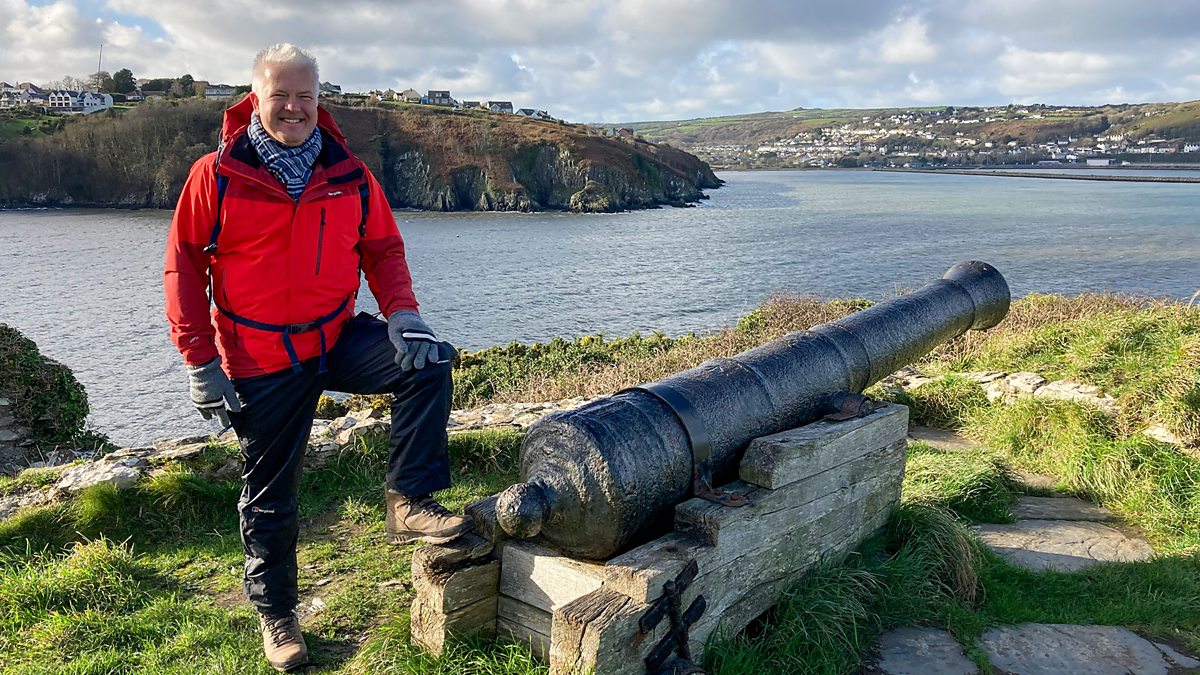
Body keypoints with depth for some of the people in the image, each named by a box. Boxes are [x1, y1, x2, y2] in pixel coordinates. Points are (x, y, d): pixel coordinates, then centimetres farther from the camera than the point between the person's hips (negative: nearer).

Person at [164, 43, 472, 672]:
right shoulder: (217, 174, -7)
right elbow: (183, 266, -4)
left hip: (340, 338, 3)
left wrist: (402, 313, -13)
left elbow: (383, 247, 5)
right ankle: (274, 611, 28)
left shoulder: (349, 173, 0)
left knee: (428, 363, -21)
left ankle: (409, 501, -12)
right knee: (270, 493, 8)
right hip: (261, 360, -2)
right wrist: (200, 361, -9)